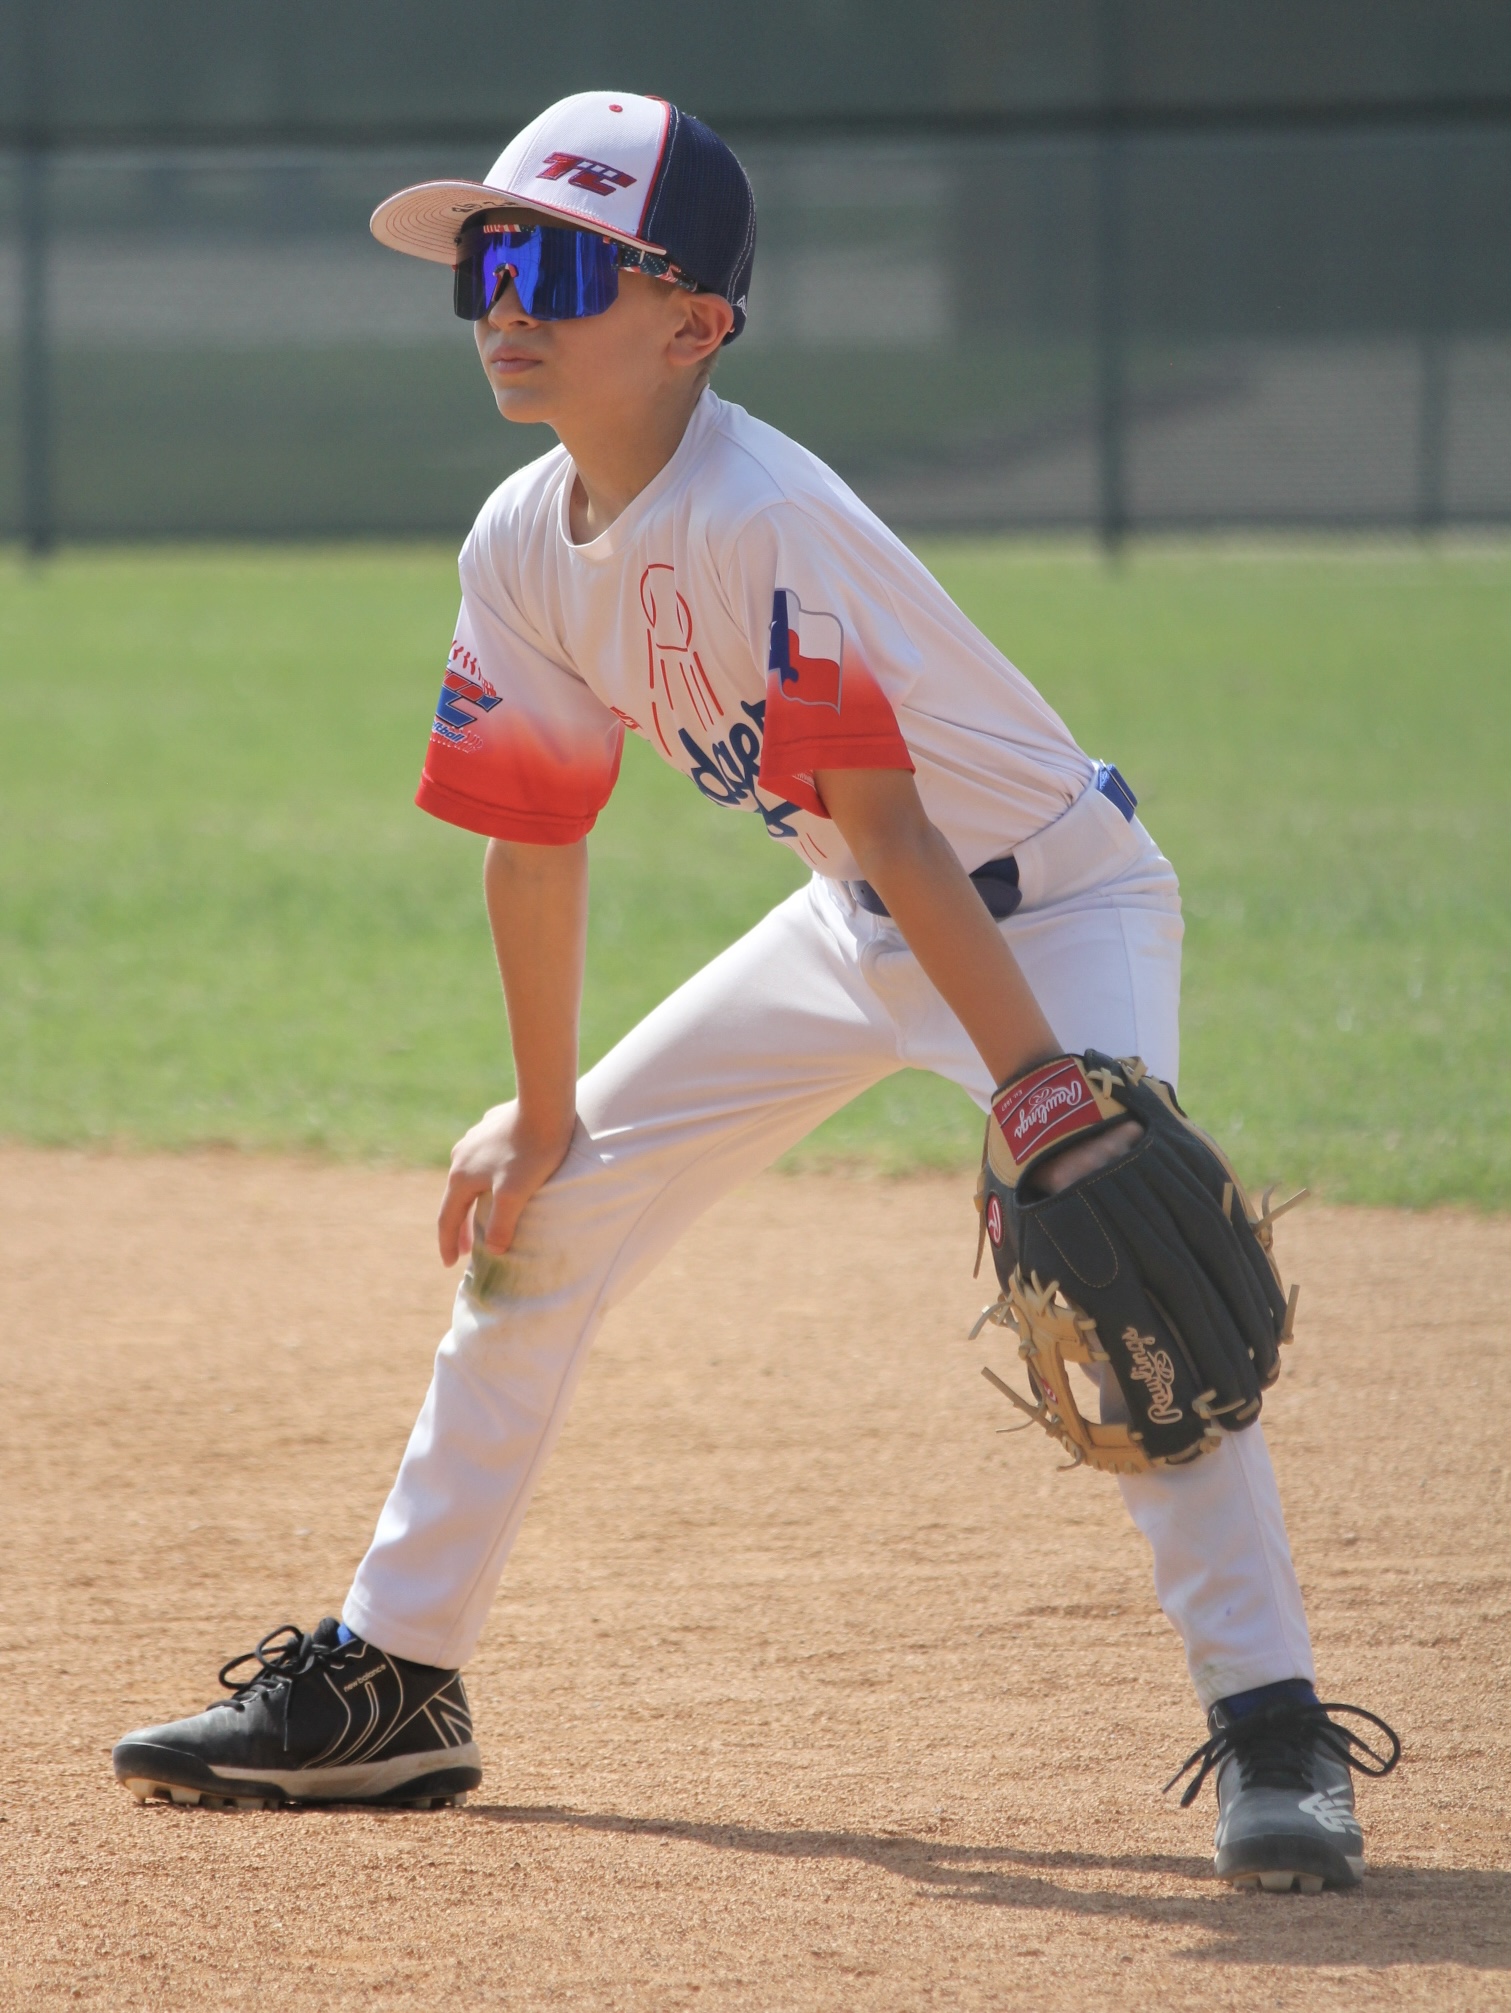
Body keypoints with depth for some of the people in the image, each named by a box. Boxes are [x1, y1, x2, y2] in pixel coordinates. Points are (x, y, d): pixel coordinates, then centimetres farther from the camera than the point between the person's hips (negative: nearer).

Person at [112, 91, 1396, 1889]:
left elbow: (887, 830, -35)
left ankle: (1271, 1736, -26)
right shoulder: (524, 546, -7)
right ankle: (388, 1685, 20)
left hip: (1048, 906, -8)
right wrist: (544, 1116, 10)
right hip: (853, 931, 8)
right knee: (529, 1225, 8)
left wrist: (1049, 1107, -37)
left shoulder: (762, 522, -31)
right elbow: (534, 840, 5)